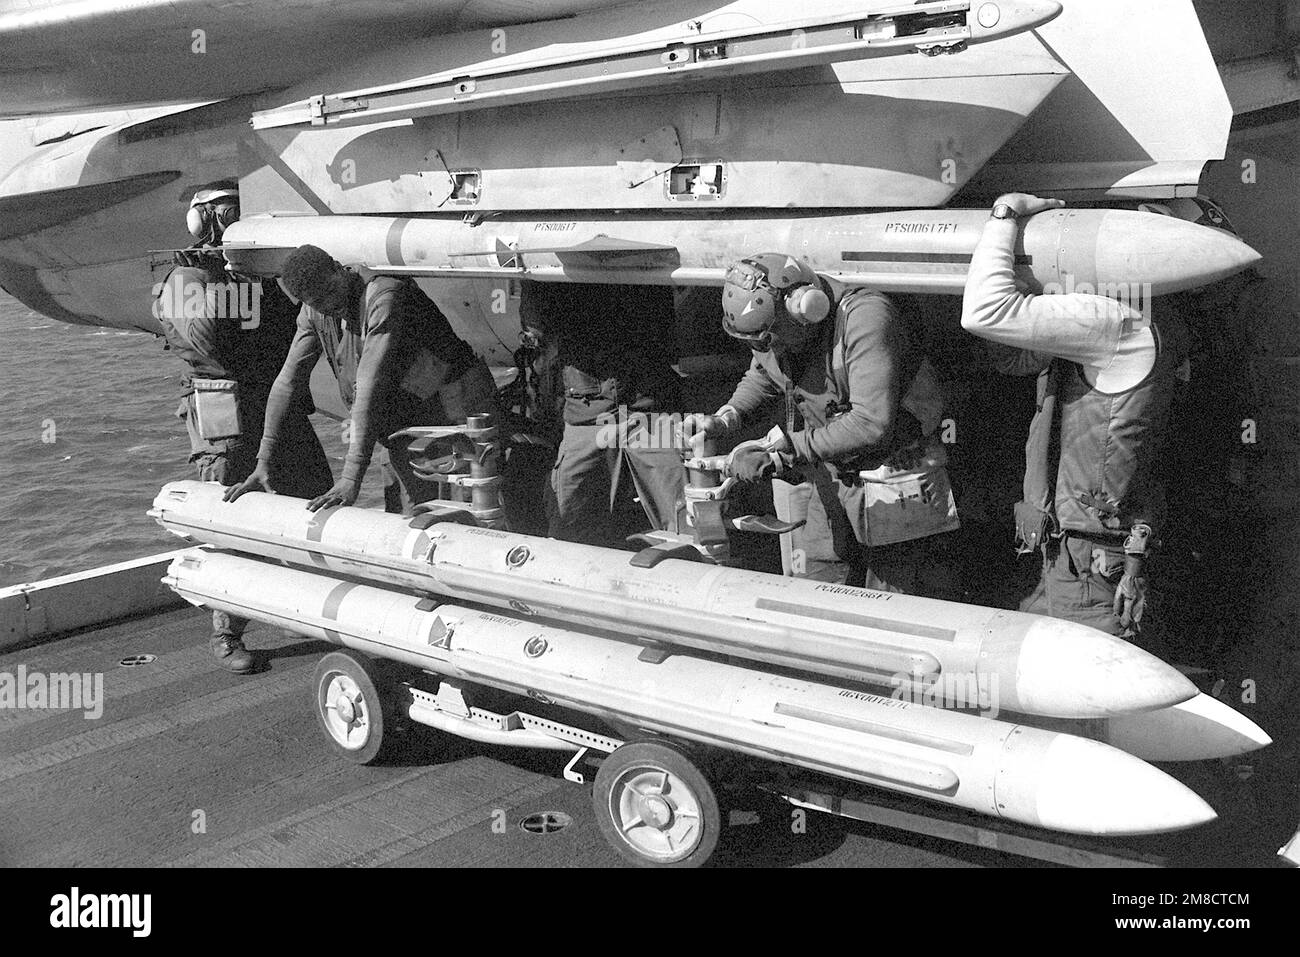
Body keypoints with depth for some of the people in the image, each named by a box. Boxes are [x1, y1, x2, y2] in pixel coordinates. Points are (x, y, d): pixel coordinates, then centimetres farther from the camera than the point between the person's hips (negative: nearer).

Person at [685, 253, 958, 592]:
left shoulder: (866, 318, -28)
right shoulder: (771, 325, -4)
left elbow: (871, 425, -33)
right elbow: (760, 380, 18)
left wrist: (782, 453, -29)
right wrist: (723, 420, -3)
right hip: (829, 479, 6)